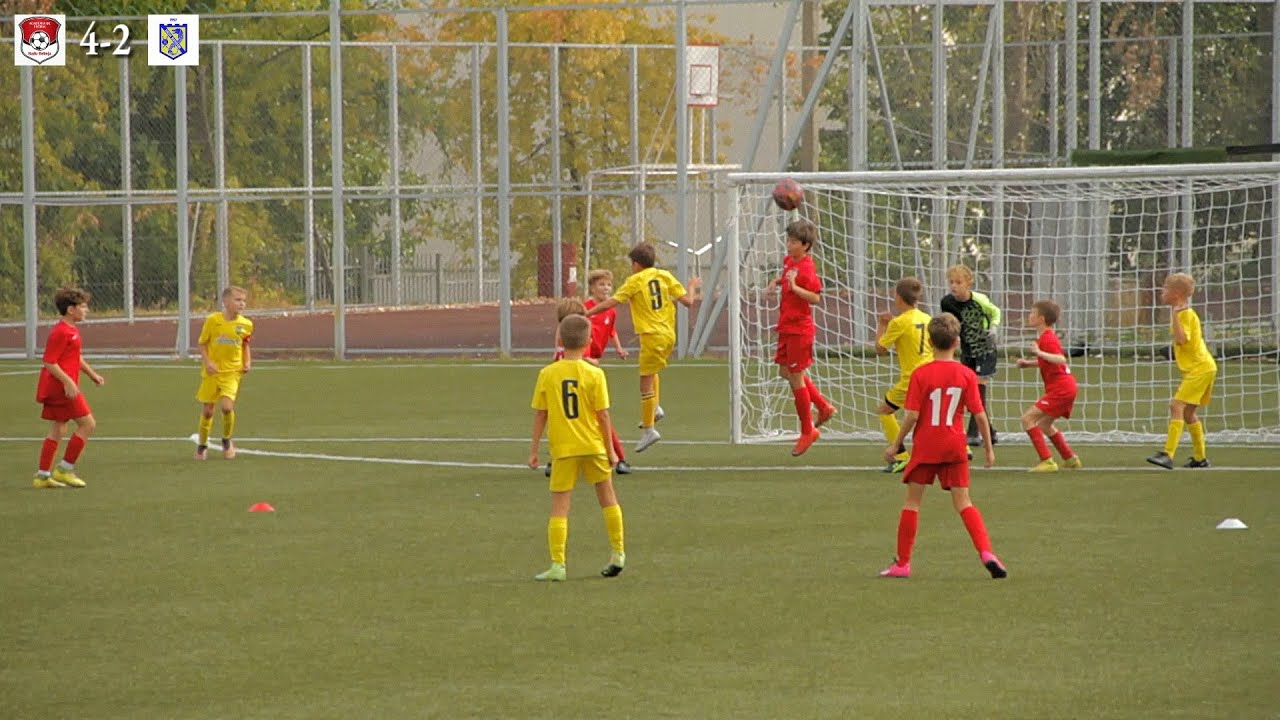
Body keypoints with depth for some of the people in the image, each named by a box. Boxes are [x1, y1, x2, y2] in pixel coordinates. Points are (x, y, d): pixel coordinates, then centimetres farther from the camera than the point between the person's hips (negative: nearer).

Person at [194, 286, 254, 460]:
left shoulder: (246, 324, -1)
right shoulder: (213, 320, -8)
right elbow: (202, 344, 0)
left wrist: (247, 362, 1)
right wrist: (207, 362, -14)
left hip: (232, 372, 0)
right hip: (212, 372, 0)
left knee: (227, 406, -19)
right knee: (207, 411, 5)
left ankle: (227, 441, 6)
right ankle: (202, 446, 27)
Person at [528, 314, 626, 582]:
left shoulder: (547, 374, -4)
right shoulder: (594, 374, -8)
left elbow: (540, 415, -1)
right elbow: (602, 415, -7)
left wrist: (534, 450, 7)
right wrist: (610, 449, 3)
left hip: (563, 449, 0)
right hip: (593, 446, 0)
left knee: (559, 507, 2)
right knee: (608, 498, 19)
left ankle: (557, 565, -6)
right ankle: (618, 554, 27)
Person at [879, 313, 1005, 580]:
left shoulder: (921, 374, -9)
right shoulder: (967, 375, -3)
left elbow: (912, 415, -11)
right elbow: (980, 415, -3)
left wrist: (895, 444, 0)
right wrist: (988, 448, 7)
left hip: (925, 447, -2)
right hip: (955, 447, 2)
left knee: (912, 501, 9)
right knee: (963, 503, 5)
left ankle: (902, 563, 12)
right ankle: (986, 551, -13)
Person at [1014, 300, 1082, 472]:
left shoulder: (1047, 339, -15)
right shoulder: (1048, 336, 16)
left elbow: (1061, 360, -30)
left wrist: (1040, 353, -36)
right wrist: (1028, 363, 16)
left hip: (1060, 389, -11)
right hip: (1065, 388, 11)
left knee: (1028, 418, -13)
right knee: (1044, 424, 24)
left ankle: (1047, 461, -16)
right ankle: (1071, 459, 29)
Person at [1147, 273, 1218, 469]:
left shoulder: (1186, 314, -13)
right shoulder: (1183, 313, 16)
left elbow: (1181, 339, -28)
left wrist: (1174, 315, -27)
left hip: (1199, 369, -11)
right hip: (1201, 367, 11)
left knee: (1177, 406, -19)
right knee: (1188, 412, 18)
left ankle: (1168, 454, -29)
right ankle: (1200, 457, 27)